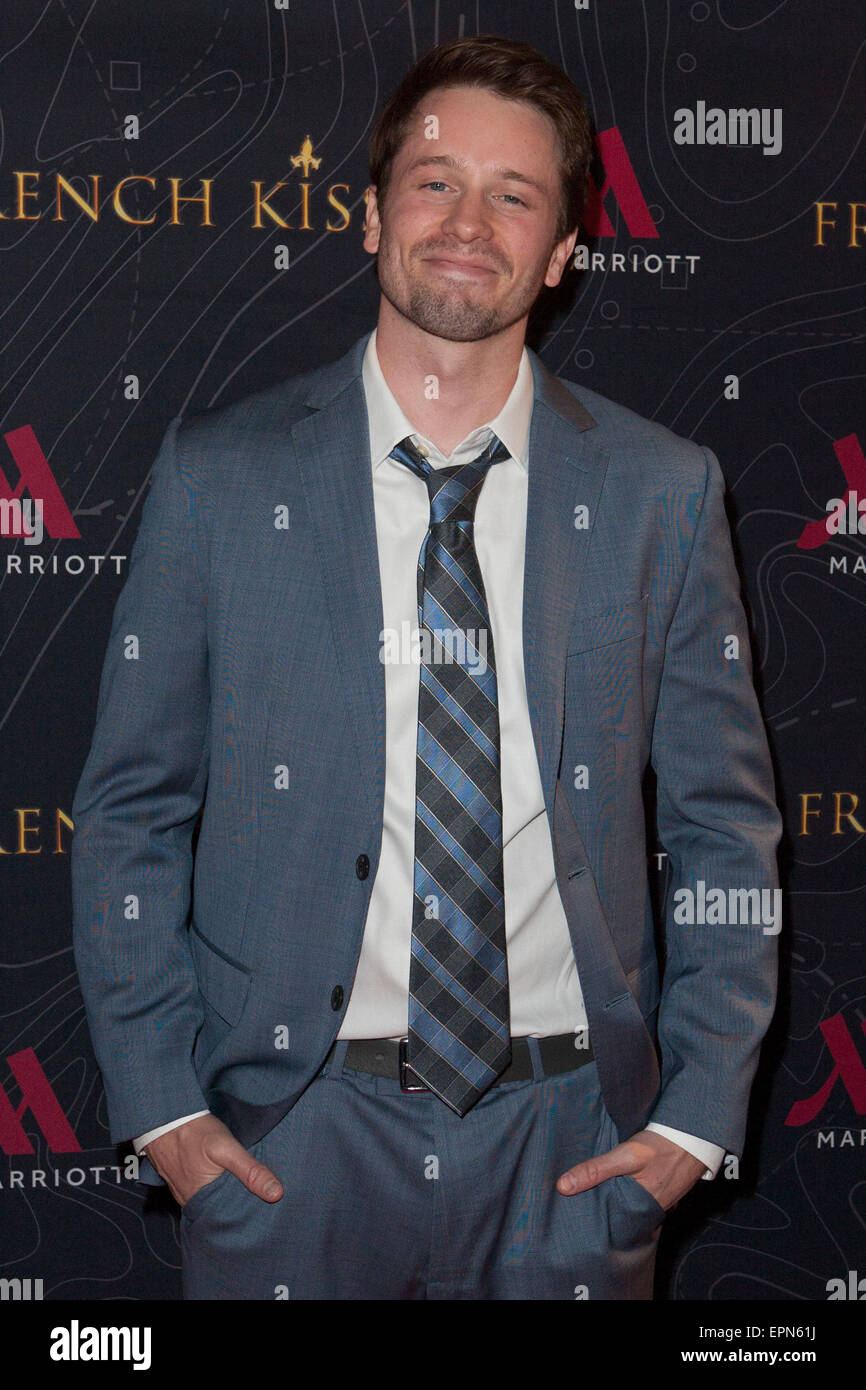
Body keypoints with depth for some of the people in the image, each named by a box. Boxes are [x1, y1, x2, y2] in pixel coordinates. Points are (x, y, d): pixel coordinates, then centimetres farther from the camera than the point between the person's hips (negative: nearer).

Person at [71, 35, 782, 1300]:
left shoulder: (661, 490, 0)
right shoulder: (219, 473, -2)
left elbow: (726, 824, 5)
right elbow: (132, 810, 2)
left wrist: (701, 1105, -2)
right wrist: (159, 1098, -4)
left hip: (573, 1143, 1)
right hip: (289, 1137, 0)